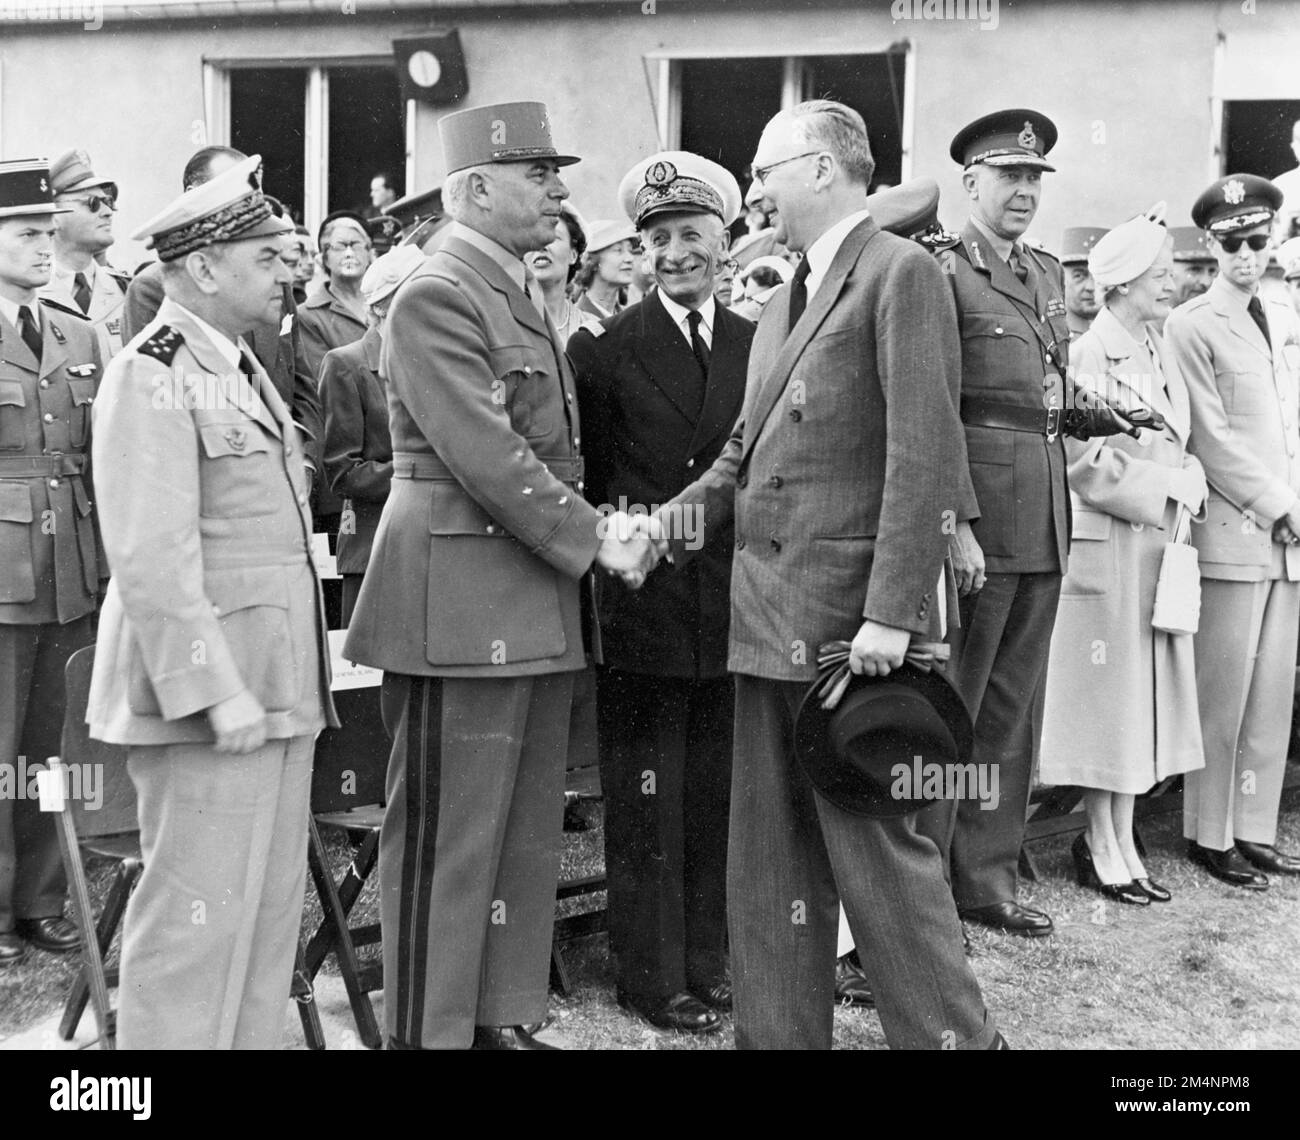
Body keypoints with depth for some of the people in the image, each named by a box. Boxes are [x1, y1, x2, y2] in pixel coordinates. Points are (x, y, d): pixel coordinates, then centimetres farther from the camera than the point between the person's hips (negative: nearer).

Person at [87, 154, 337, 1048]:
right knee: (200, 911, -2)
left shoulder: (243, 368, 16)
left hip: (276, 684, 9)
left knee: (272, 906, 14)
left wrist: (293, 680, 13)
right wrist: (218, 692, -21)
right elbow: (152, 558, -19)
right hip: (210, 683, -9)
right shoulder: (151, 377, -12)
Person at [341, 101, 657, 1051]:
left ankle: (505, 1017, 26)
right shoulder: (435, 298, -12)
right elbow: (487, 457, -19)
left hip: (537, 607, 10)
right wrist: (593, 543, -12)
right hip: (462, 606, -9)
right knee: (449, 837, 0)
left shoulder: (520, 295, 18)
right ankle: (429, 1032, 12)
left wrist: (597, 526, 4)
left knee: (529, 834, 14)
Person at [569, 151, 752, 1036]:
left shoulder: (758, 345, 8)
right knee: (646, 799, 5)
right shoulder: (605, 349, -4)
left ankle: (711, 961, 27)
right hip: (641, 607, -4)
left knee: (719, 794, 13)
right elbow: (594, 481, -2)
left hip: (732, 608, 4)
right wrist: (620, 546, -9)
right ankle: (654, 977, 17)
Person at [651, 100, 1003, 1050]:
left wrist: (892, 614, -21)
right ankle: (780, 1031, 25)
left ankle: (953, 1033, 14)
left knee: (878, 845, -1)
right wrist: (694, 505, 3)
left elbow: (923, 455, -16)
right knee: (771, 856, 13)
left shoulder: (901, 273, -8)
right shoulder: (788, 299, 19)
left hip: (848, 617, -8)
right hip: (768, 615, 9)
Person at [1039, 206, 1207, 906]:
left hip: (1160, 545, 8)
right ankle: (1100, 847, 9)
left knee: (1141, 693, 9)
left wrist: (1180, 490, 0)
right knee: (1105, 689, -1)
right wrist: (1168, 494, -11)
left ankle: (1121, 841, 18)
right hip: (1106, 546, -8)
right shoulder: (1089, 356, -9)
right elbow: (1089, 468, -15)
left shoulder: (1160, 355, 15)